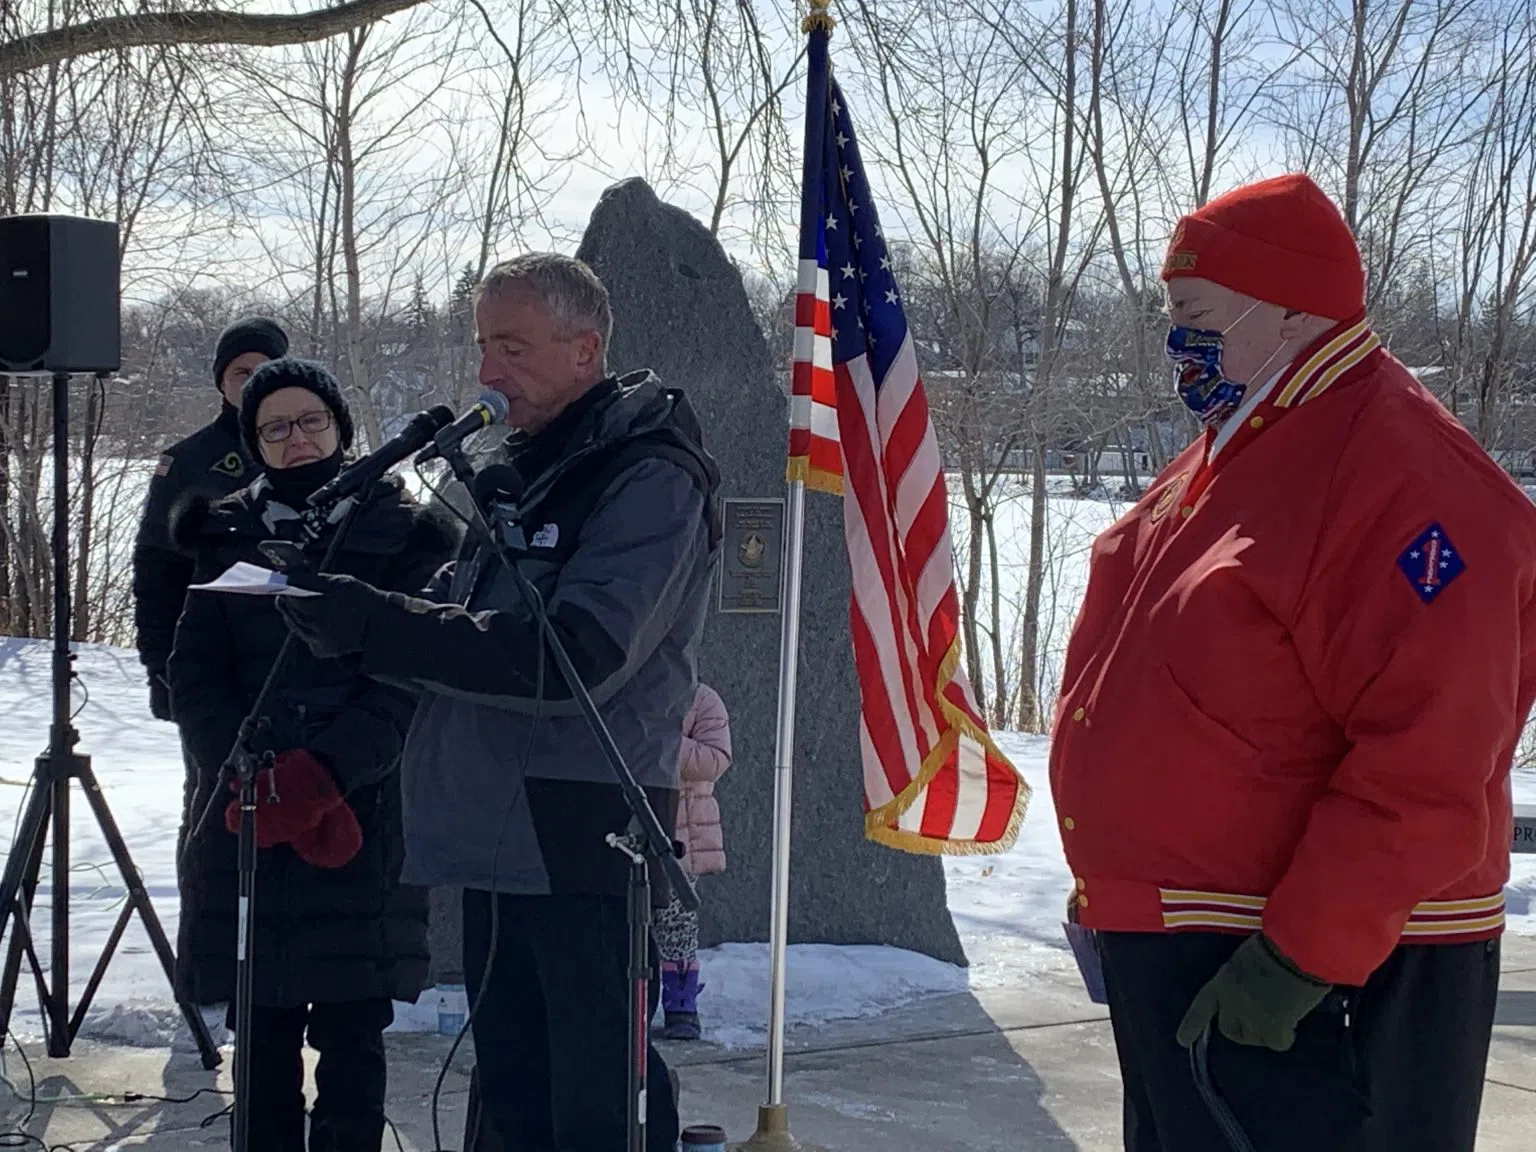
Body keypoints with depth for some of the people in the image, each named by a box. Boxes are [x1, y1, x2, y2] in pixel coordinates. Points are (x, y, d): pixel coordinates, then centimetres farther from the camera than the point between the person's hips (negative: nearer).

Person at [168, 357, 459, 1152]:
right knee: (263, 1032, 5)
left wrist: (324, 774, -18)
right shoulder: (227, 540, 13)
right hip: (246, 826, 3)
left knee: (350, 1036, -1)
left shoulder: (402, 536, 4)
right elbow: (196, 679, 5)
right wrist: (261, 778, -11)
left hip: (363, 824, -3)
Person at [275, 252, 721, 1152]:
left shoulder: (651, 479, -10)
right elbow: (467, 631, 20)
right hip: (494, 833, 9)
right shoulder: (519, 471, 18)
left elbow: (576, 656, -21)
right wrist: (348, 617, -1)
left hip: (583, 835, -9)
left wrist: (382, 628, -23)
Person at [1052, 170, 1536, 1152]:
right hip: (1165, 948, 10)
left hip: (1311, 970, -9)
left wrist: (1302, 955, -26)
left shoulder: (1408, 485, -20)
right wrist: (1110, 885, 18)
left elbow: (1427, 768, -25)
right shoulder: (1230, 457, 12)